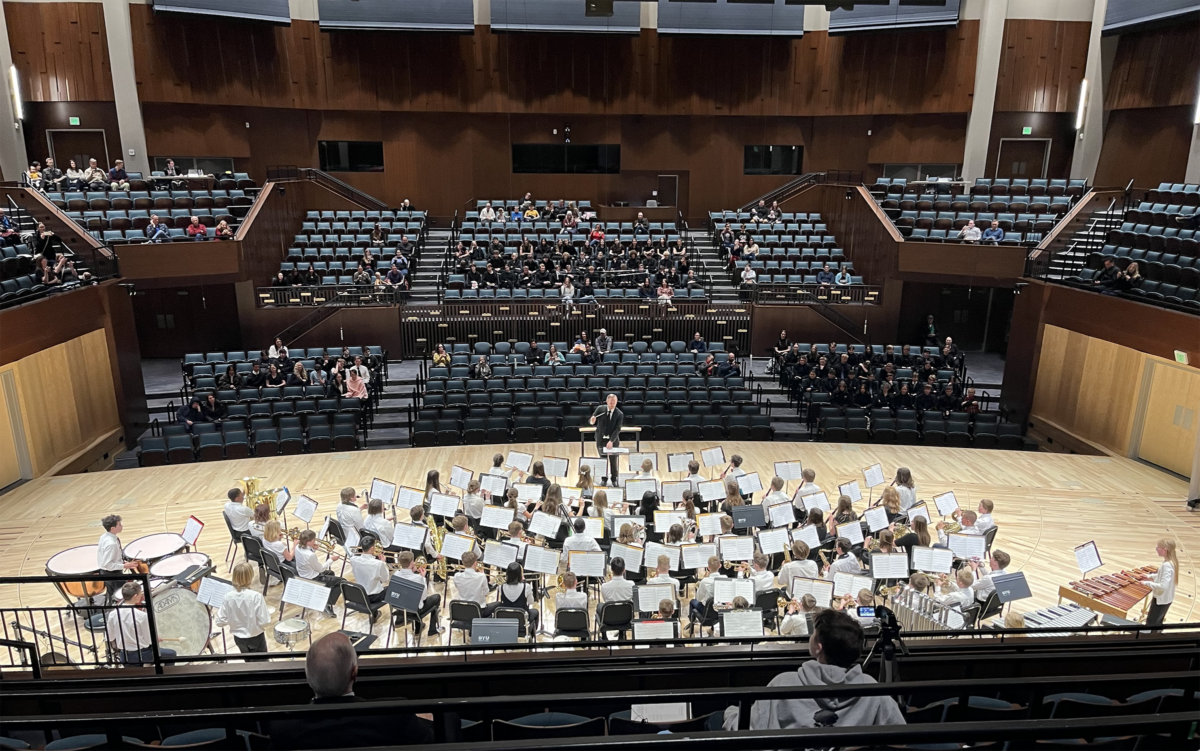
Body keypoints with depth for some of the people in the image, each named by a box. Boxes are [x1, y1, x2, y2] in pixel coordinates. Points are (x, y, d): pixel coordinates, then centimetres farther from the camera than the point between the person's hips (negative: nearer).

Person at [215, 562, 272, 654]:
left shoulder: (228, 597, -14)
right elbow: (264, 622, -22)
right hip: (256, 638, -4)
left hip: (239, 638, 4)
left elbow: (220, 622, -9)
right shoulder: (256, 596, -25)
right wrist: (267, 613, -3)